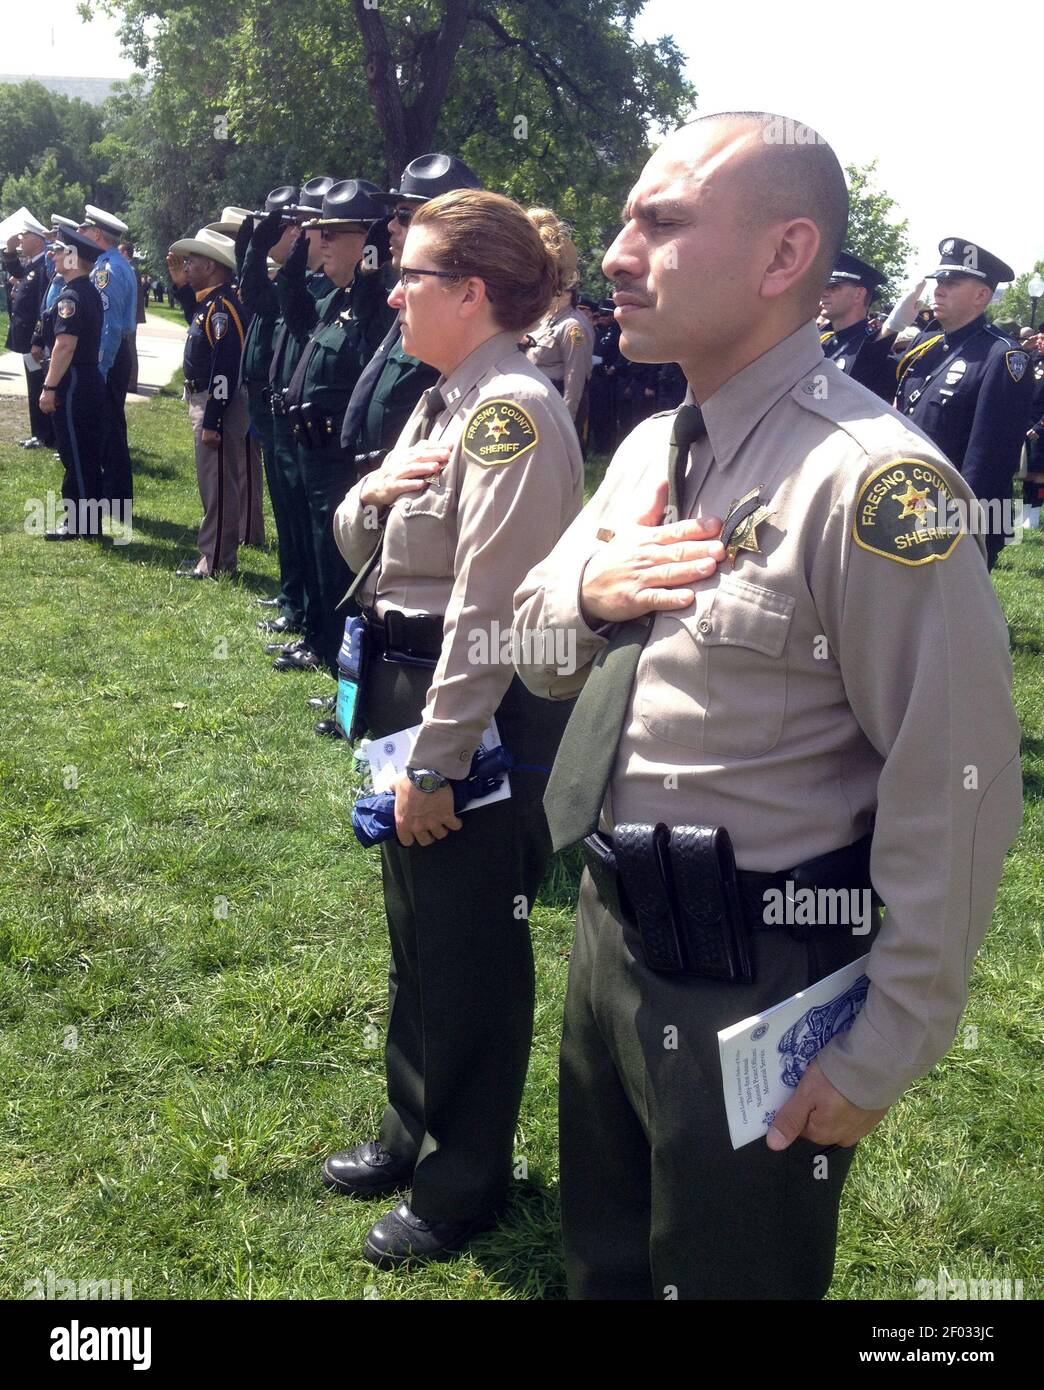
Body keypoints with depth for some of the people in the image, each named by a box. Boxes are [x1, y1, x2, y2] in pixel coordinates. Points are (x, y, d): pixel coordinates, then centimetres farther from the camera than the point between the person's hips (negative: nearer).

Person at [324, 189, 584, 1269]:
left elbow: (488, 613, -23)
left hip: (482, 714, -10)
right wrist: (371, 493, -8)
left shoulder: (515, 411, -20)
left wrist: (433, 763, -20)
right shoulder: (443, 400, 10)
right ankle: (414, 1127, 44)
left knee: (472, 954, 8)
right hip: (406, 685, 10)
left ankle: (467, 1179, 29)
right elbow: (360, 551, 15)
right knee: (416, 928, 23)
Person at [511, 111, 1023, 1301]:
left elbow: (954, 794, -22)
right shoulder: (647, 449, 5)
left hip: (758, 984, -7)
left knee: (727, 1271, 16)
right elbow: (533, 651, 14)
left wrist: (886, 1049, -16)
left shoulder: (869, 480, -23)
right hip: (609, 932, 8)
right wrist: (586, 588, -9)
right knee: (605, 1261, 26)